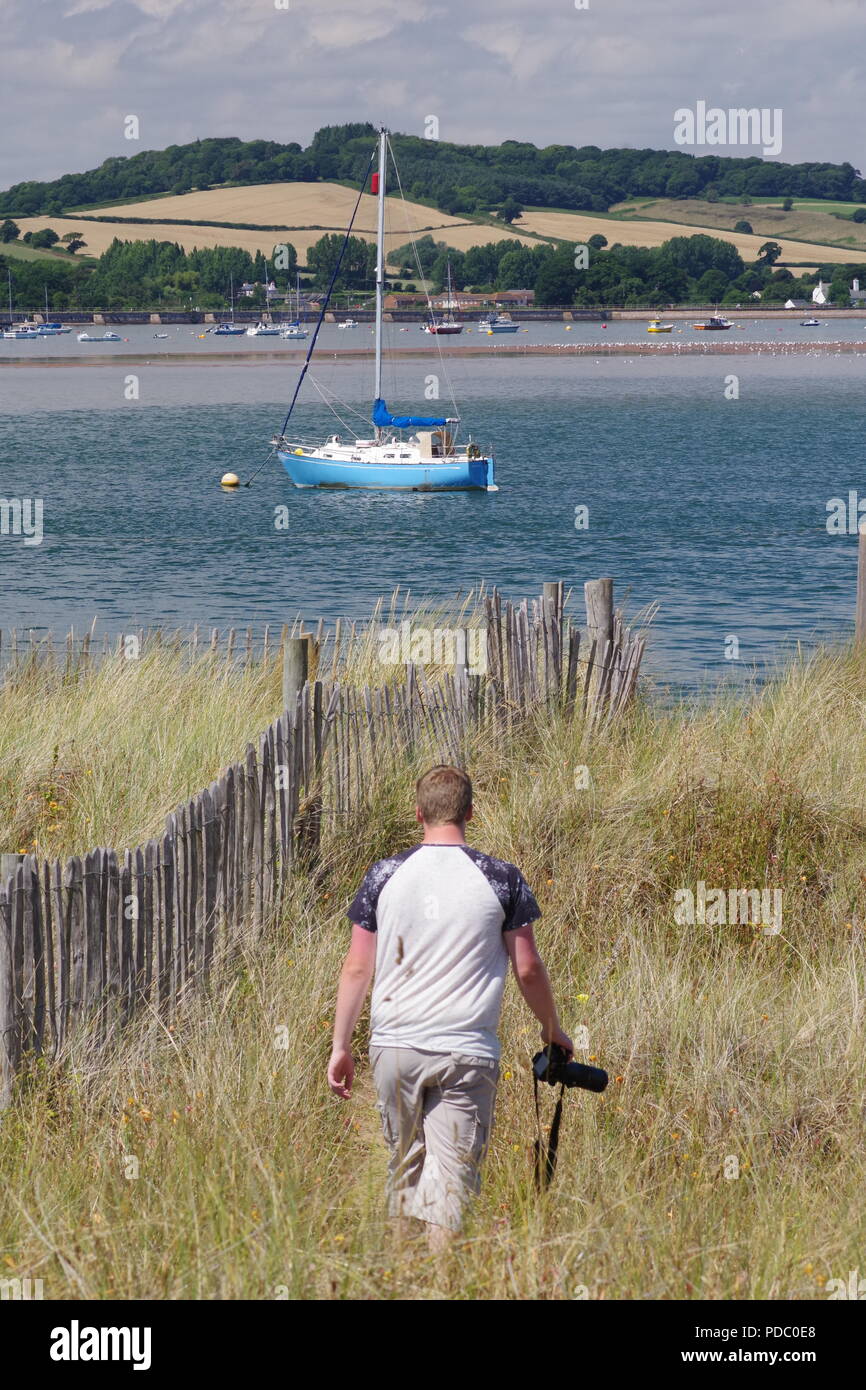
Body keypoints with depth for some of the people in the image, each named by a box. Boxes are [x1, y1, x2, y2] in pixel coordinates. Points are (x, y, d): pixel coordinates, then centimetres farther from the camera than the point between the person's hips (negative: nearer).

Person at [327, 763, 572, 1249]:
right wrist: (553, 1029, 18)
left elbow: (357, 968, 4)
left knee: (405, 1165, 17)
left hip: (395, 1046, 2)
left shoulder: (385, 876, 2)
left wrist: (341, 1046, 12)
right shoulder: (501, 879, -2)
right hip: (467, 1053, -2)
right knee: (452, 1175, -2)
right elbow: (528, 968, 2)